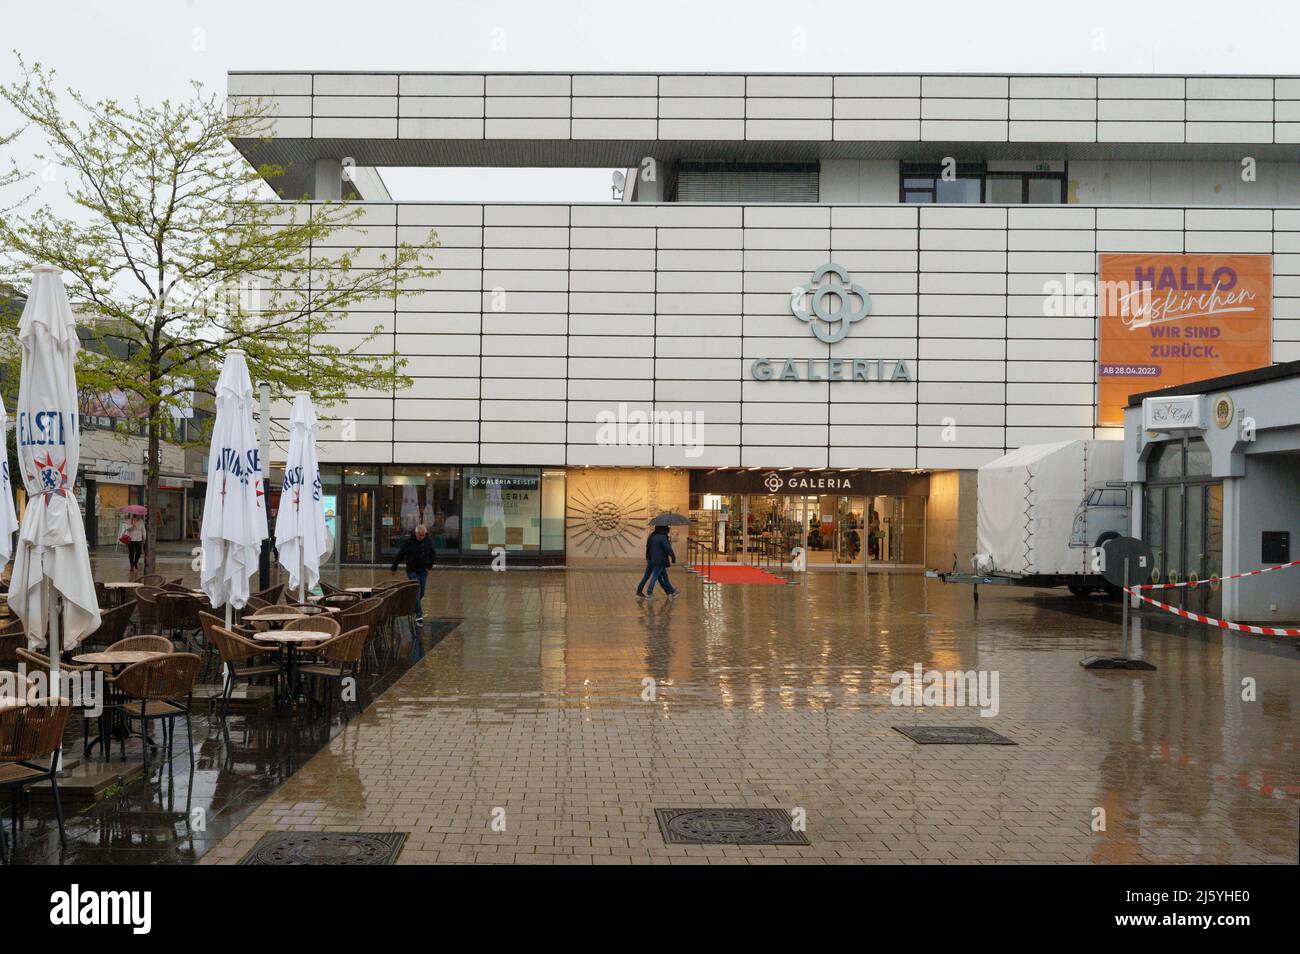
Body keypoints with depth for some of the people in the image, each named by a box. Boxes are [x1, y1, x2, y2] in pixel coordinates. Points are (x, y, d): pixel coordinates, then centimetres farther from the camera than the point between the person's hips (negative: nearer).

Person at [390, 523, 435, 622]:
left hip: (423, 571, 5)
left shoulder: (429, 541, 0)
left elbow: (432, 555, 16)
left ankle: (412, 607, 33)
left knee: (421, 593, 9)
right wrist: (394, 568, -3)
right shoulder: (409, 541, -13)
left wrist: (429, 566, 17)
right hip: (412, 571, -5)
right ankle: (419, 614, -14)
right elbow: (400, 555, -7)